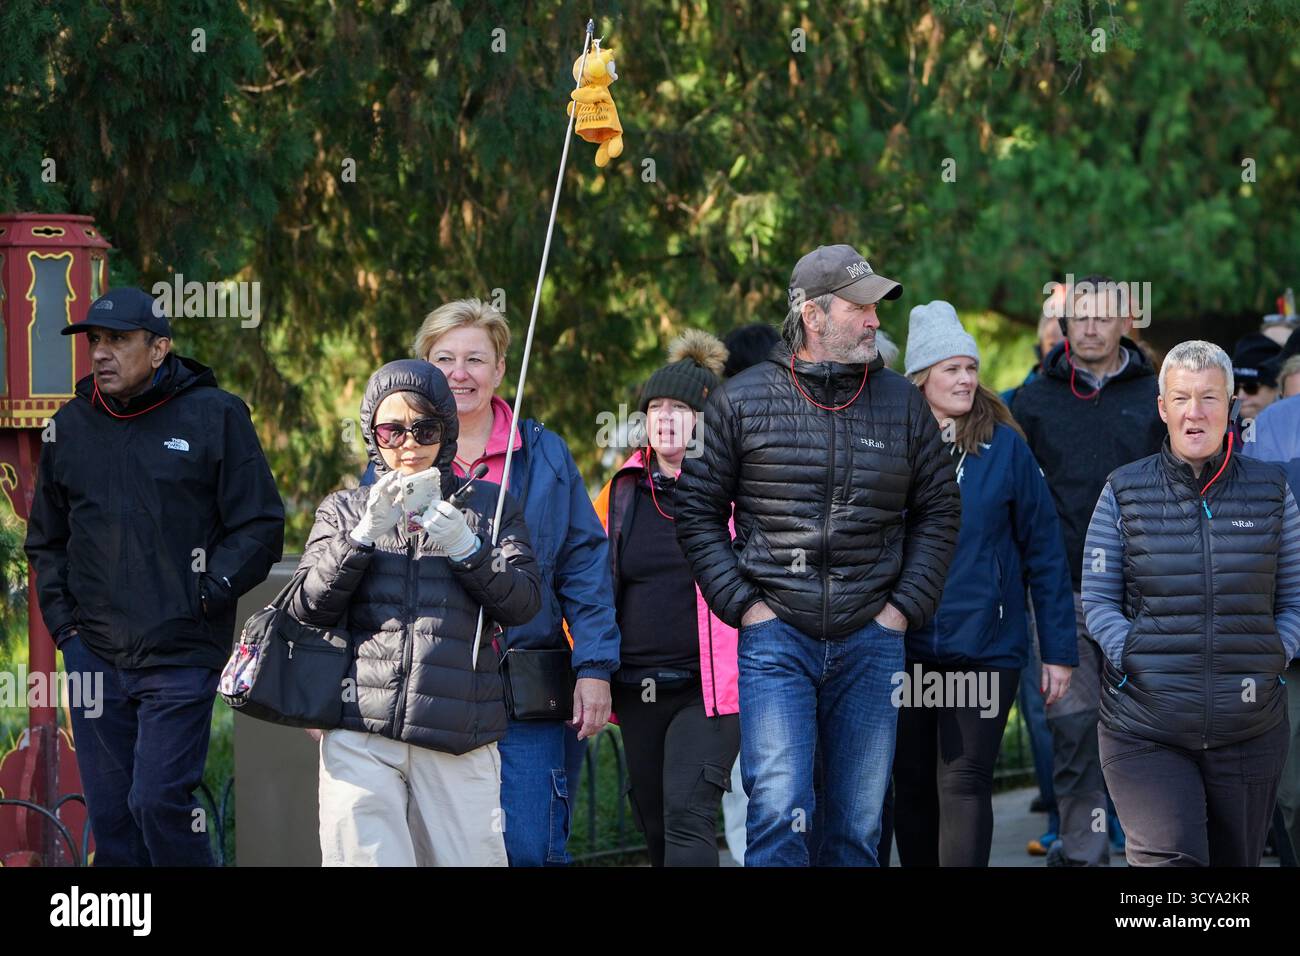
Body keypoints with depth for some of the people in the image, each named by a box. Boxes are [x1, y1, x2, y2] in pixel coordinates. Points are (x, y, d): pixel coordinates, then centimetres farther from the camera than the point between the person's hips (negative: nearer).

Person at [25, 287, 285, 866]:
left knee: (159, 802, -13)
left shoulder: (216, 416, -1)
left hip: (180, 659, -4)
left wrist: (204, 598, -9)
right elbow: (45, 538, 21)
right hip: (93, 657, 4)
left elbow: (260, 528, 0)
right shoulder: (71, 426, 11)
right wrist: (62, 619, 9)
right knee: (109, 817, 6)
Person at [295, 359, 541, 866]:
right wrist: (365, 534, -10)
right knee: (368, 860, -10)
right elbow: (307, 606, 3)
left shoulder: (488, 505, 16)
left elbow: (523, 602, 4)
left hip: (459, 741, 0)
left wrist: (465, 547, -12)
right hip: (360, 738, 0)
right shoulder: (344, 510, 17)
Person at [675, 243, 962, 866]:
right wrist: (742, 605, -6)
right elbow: (697, 511, 4)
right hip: (776, 635, -3)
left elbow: (939, 510, 15)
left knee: (858, 824, 7)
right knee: (778, 814, -14)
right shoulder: (741, 401, 0)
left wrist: (906, 605, 4)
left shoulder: (901, 402, 8)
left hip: (870, 641, 3)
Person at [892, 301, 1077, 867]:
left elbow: (1044, 551, 1)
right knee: (913, 788, 9)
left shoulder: (1004, 448, -1)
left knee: (965, 783, -8)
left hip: (986, 647, -2)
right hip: (903, 650, 2)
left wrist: (1059, 650, -2)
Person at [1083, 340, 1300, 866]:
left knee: (1236, 861, 10)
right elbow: (1097, 600, 5)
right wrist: (1133, 662, -8)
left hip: (1249, 728, 3)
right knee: (1170, 858, -21)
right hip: (1145, 727, -2)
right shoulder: (1125, 493, 3)